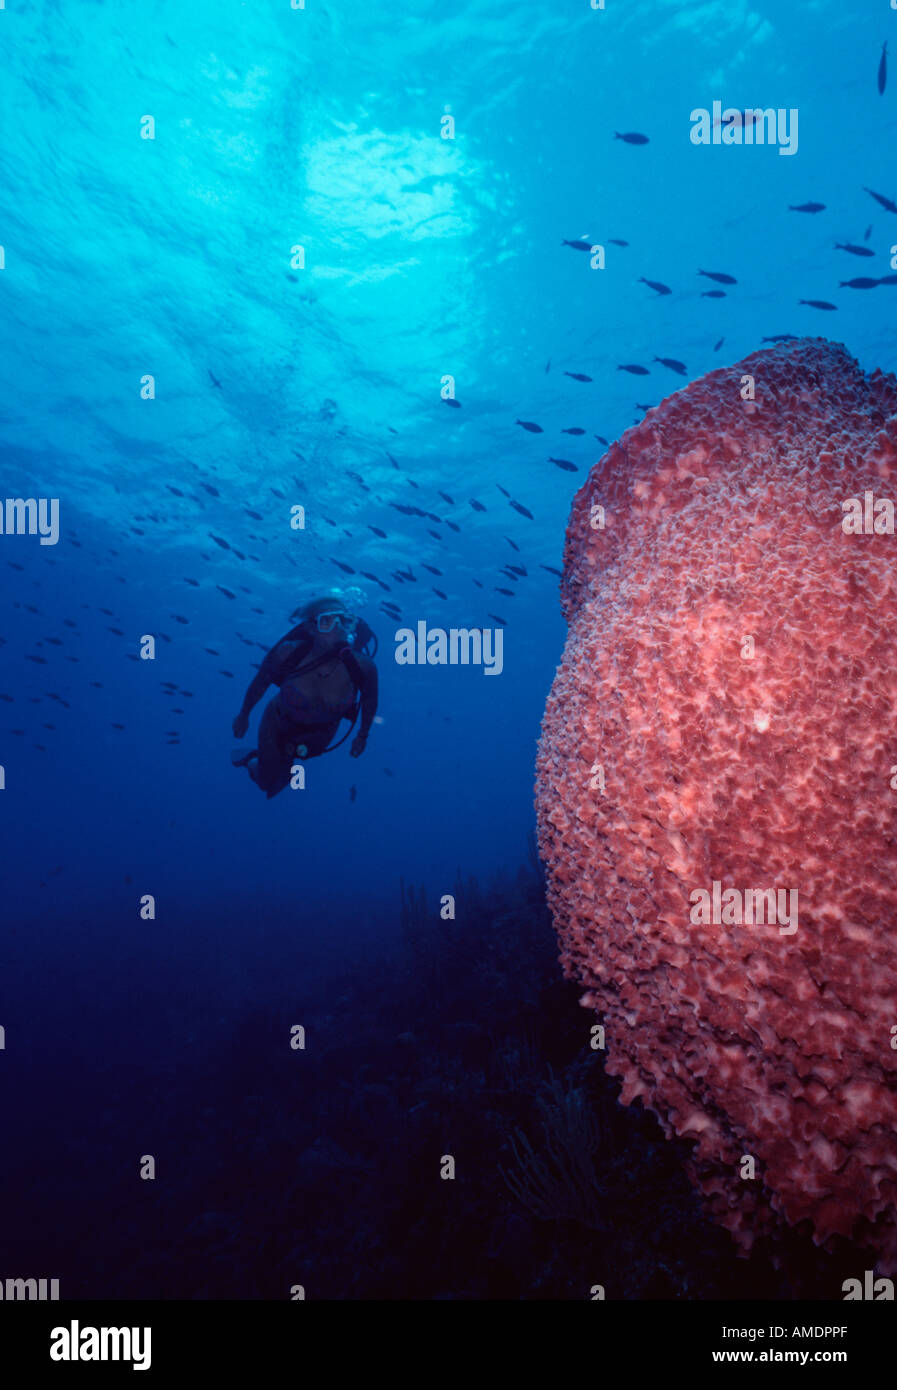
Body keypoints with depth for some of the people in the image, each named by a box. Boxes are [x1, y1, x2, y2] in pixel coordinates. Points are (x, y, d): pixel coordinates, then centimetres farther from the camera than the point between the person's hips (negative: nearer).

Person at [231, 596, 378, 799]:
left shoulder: (362, 666, -34)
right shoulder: (288, 652, -35)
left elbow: (370, 699, -11)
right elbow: (260, 682, -14)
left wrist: (363, 735, 3)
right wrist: (243, 715, 1)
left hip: (321, 735, 2)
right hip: (279, 726, -2)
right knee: (267, 782, 21)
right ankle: (252, 760, 52)